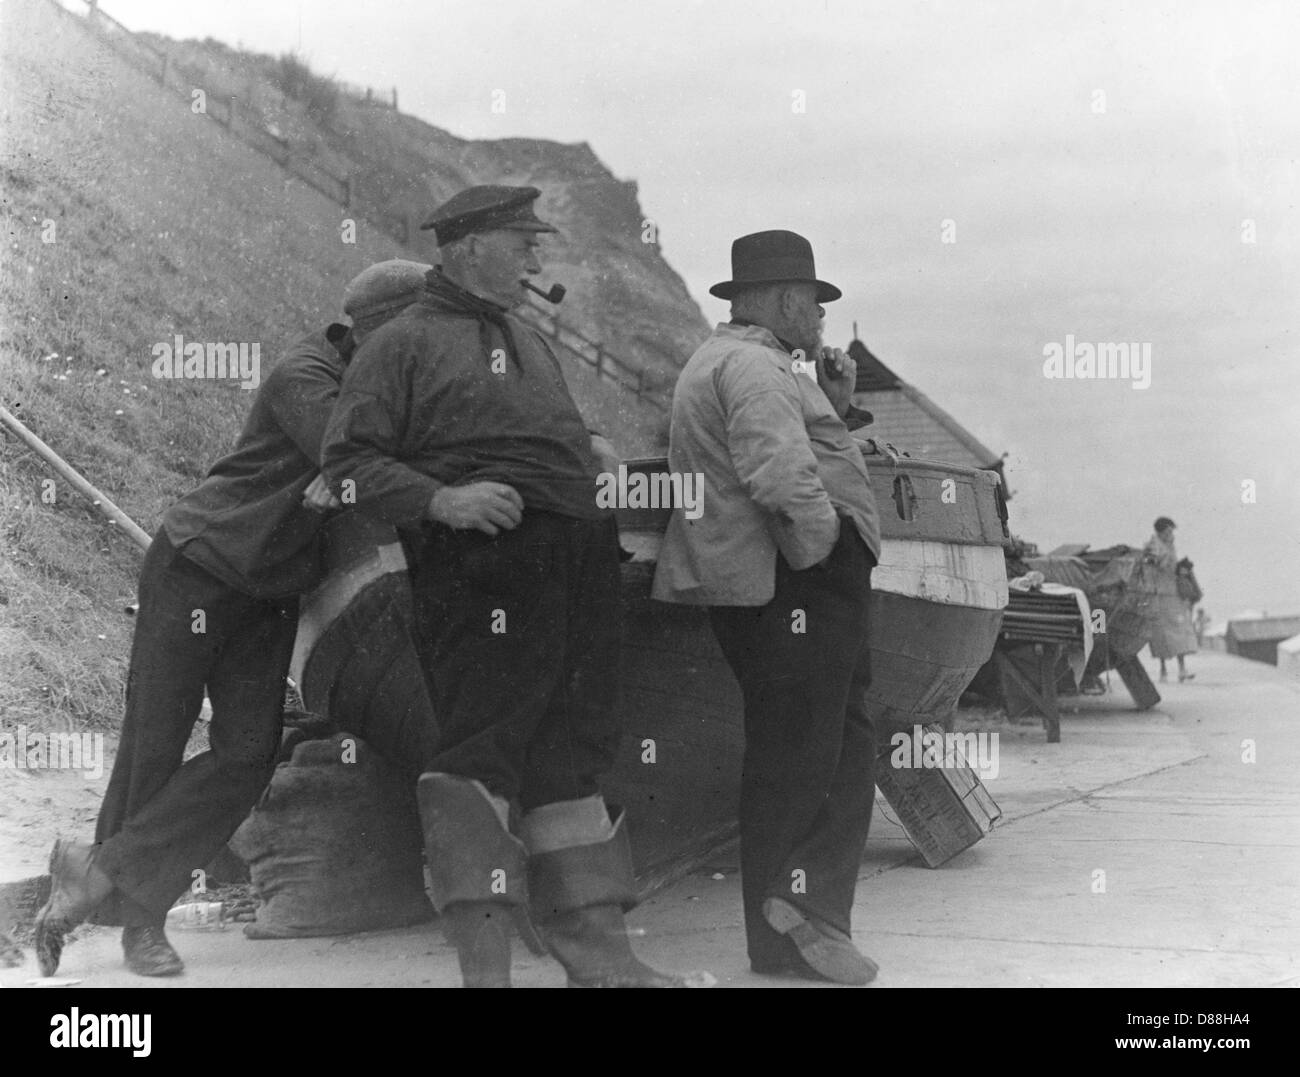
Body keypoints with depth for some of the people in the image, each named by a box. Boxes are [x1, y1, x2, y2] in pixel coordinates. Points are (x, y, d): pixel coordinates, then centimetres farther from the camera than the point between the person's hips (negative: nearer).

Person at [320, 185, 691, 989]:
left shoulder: (532, 343, 27)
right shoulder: (406, 343, 3)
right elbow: (348, 460, -5)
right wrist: (441, 500, -18)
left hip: (580, 561, 8)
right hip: (484, 562, -8)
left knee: (572, 754, 10)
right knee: (485, 744, -11)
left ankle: (595, 949, 17)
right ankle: (485, 958, -8)